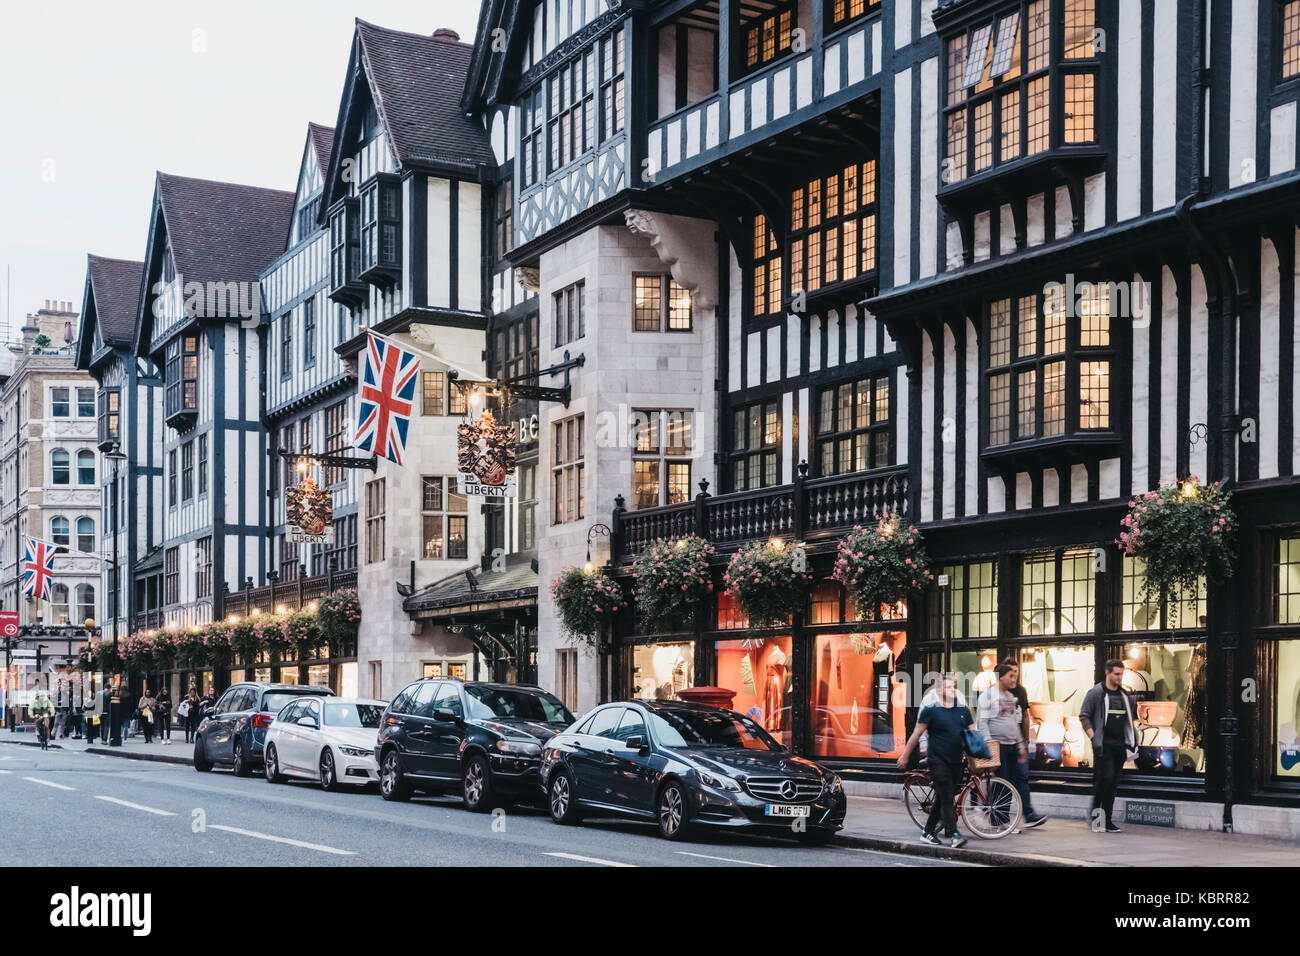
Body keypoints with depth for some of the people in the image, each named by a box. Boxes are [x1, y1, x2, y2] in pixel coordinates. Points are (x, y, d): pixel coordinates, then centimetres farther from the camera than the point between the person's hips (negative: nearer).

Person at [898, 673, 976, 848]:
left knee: (942, 799, 11)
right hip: (939, 761, -5)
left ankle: (928, 831, 23)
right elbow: (916, 734, -1)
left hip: (956, 762, 6)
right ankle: (954, 835, -13)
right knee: (947, 799, -10)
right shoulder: (930, 710, -4)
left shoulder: (963, 709, 11)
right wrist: (905, 756, 1)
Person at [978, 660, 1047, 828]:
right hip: (998, 746, -7)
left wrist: (1021, 745, 17)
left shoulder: (1012, 696, 17)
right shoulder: (988, 696, -6)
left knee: (1022, 778, 2)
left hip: (1013, 745, 7)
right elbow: (983, 723, -10)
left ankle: (1030, 816, 3)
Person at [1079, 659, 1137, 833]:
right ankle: (1095, 813, 0)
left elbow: (1130, 719, 23)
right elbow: (1084, 716, -5)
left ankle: (1107, 819, 10)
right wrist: (1093, 738, -13)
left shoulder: (1125, 695, 14)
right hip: (1103, 745, -6)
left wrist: (1133, 739, 12)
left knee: (1113, 783, 6)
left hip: (1120, 745, 6)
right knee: (1105, 777, -15)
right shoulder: (1096, 693, -4)